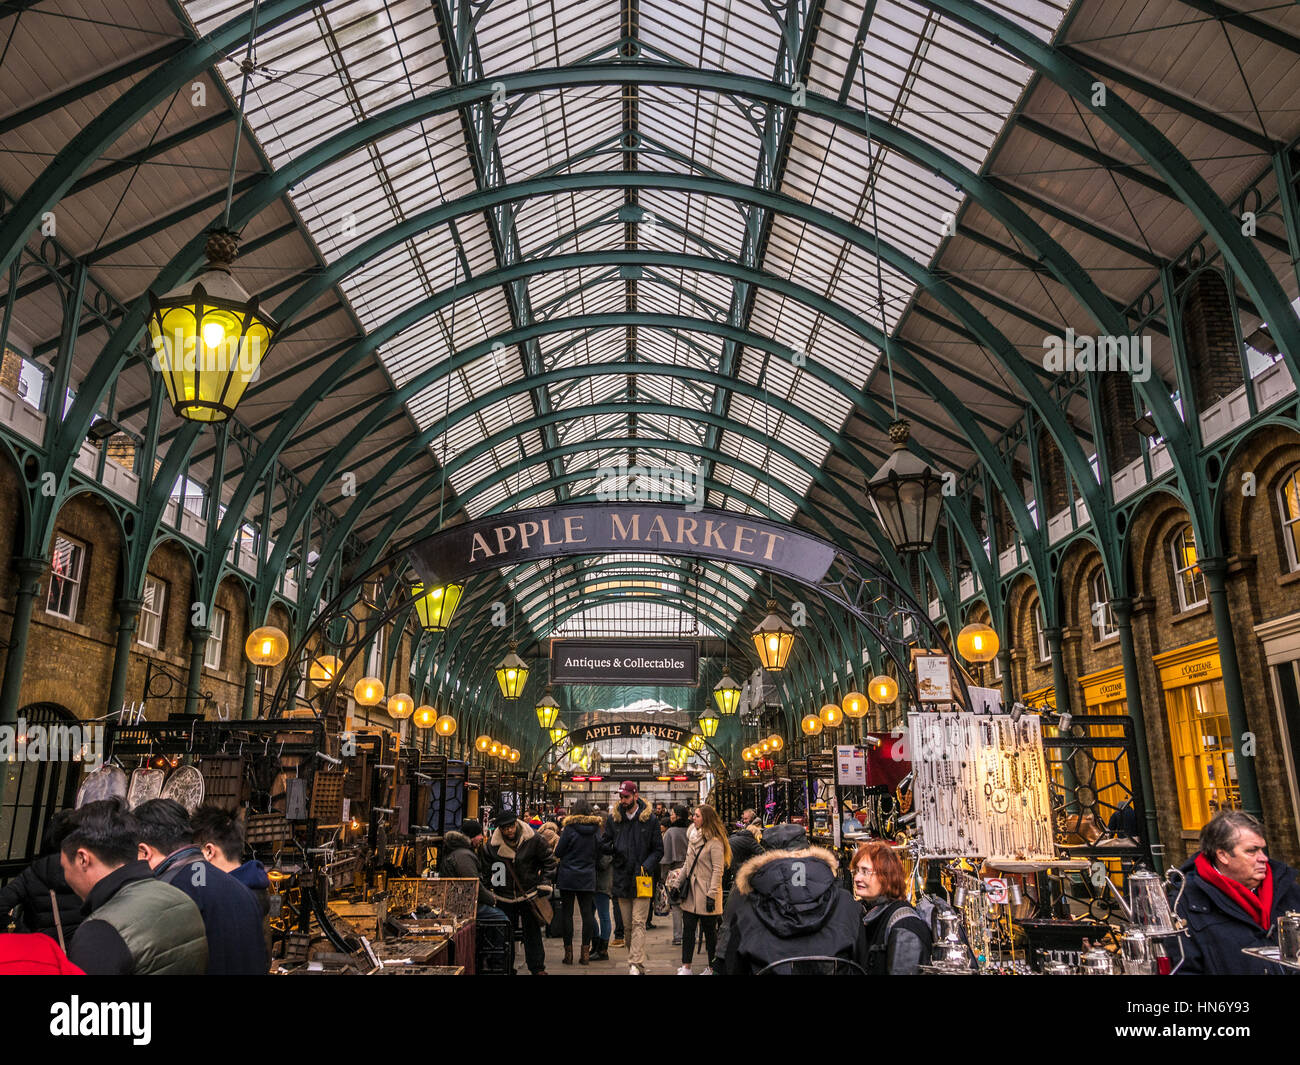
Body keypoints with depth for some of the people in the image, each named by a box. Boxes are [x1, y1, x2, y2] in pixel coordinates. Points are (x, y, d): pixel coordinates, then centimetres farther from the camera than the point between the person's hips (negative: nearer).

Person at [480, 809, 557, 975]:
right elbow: (485, 870, 5)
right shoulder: (491, 845, -8)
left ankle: (537, 968, 15)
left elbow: (549, 860, 2)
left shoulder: (532, 840, -10)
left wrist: (545, 884, -1)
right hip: (504, 897, 1)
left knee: (532, 933, 5)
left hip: (529, 894, -1)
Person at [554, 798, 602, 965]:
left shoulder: (570, 828, -11)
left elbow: (558, 852, -6)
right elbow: (598, 852, 11)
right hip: (588, 877, 3)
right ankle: (585, 951, 6)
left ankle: (568, 952, 7)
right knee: (587, 912, 6)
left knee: (566, 912, 5)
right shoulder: (596, 829, 1)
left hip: (568, 876, -3)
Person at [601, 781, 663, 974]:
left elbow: (658, 849, 2)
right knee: (627, 925, 9)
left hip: (641, 878, -3)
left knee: (638, 923, -10)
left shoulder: (649, 819, -1)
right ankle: (636, 964, 20)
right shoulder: (614, 818, 7)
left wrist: (647, 866, -13)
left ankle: (636, 965, -14)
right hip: (622, 878, 4)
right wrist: (614, 848, -10)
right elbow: (603, 844, 12)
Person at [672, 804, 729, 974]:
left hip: (706, 893, -7)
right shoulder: (693, 837, 10)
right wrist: (677, 883, 18)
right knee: (688, 929, 7)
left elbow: (718, 870, -16)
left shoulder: (715, 842, -14)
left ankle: (711, 967, 17)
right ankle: (686, 967, 12)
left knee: (710, 931, 5)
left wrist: (712, 895, -19)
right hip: (691, 892, 7)